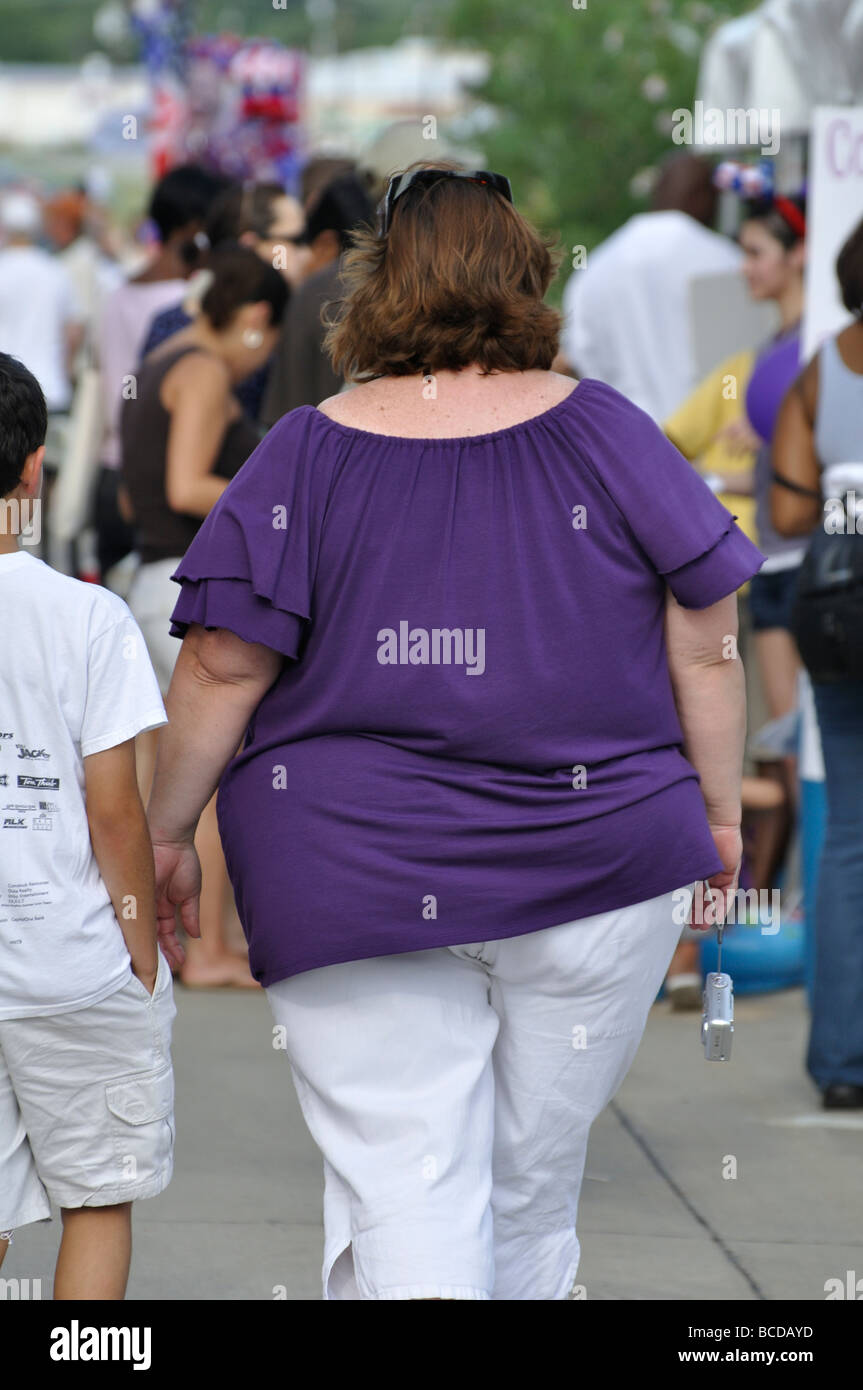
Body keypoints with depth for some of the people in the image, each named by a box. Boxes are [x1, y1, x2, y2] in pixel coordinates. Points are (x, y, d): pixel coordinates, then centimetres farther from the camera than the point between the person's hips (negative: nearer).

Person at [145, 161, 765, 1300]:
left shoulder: (307, 454, -4)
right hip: (598, 873, 2)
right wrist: (718, 815, 12)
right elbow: (705, 639, 0)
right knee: (533, 1192, 15)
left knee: (399, 1194, -3)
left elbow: (223, 669, -6)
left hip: (353, 891, -2)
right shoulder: (601, 429, -2)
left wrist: (167, 834, 6)